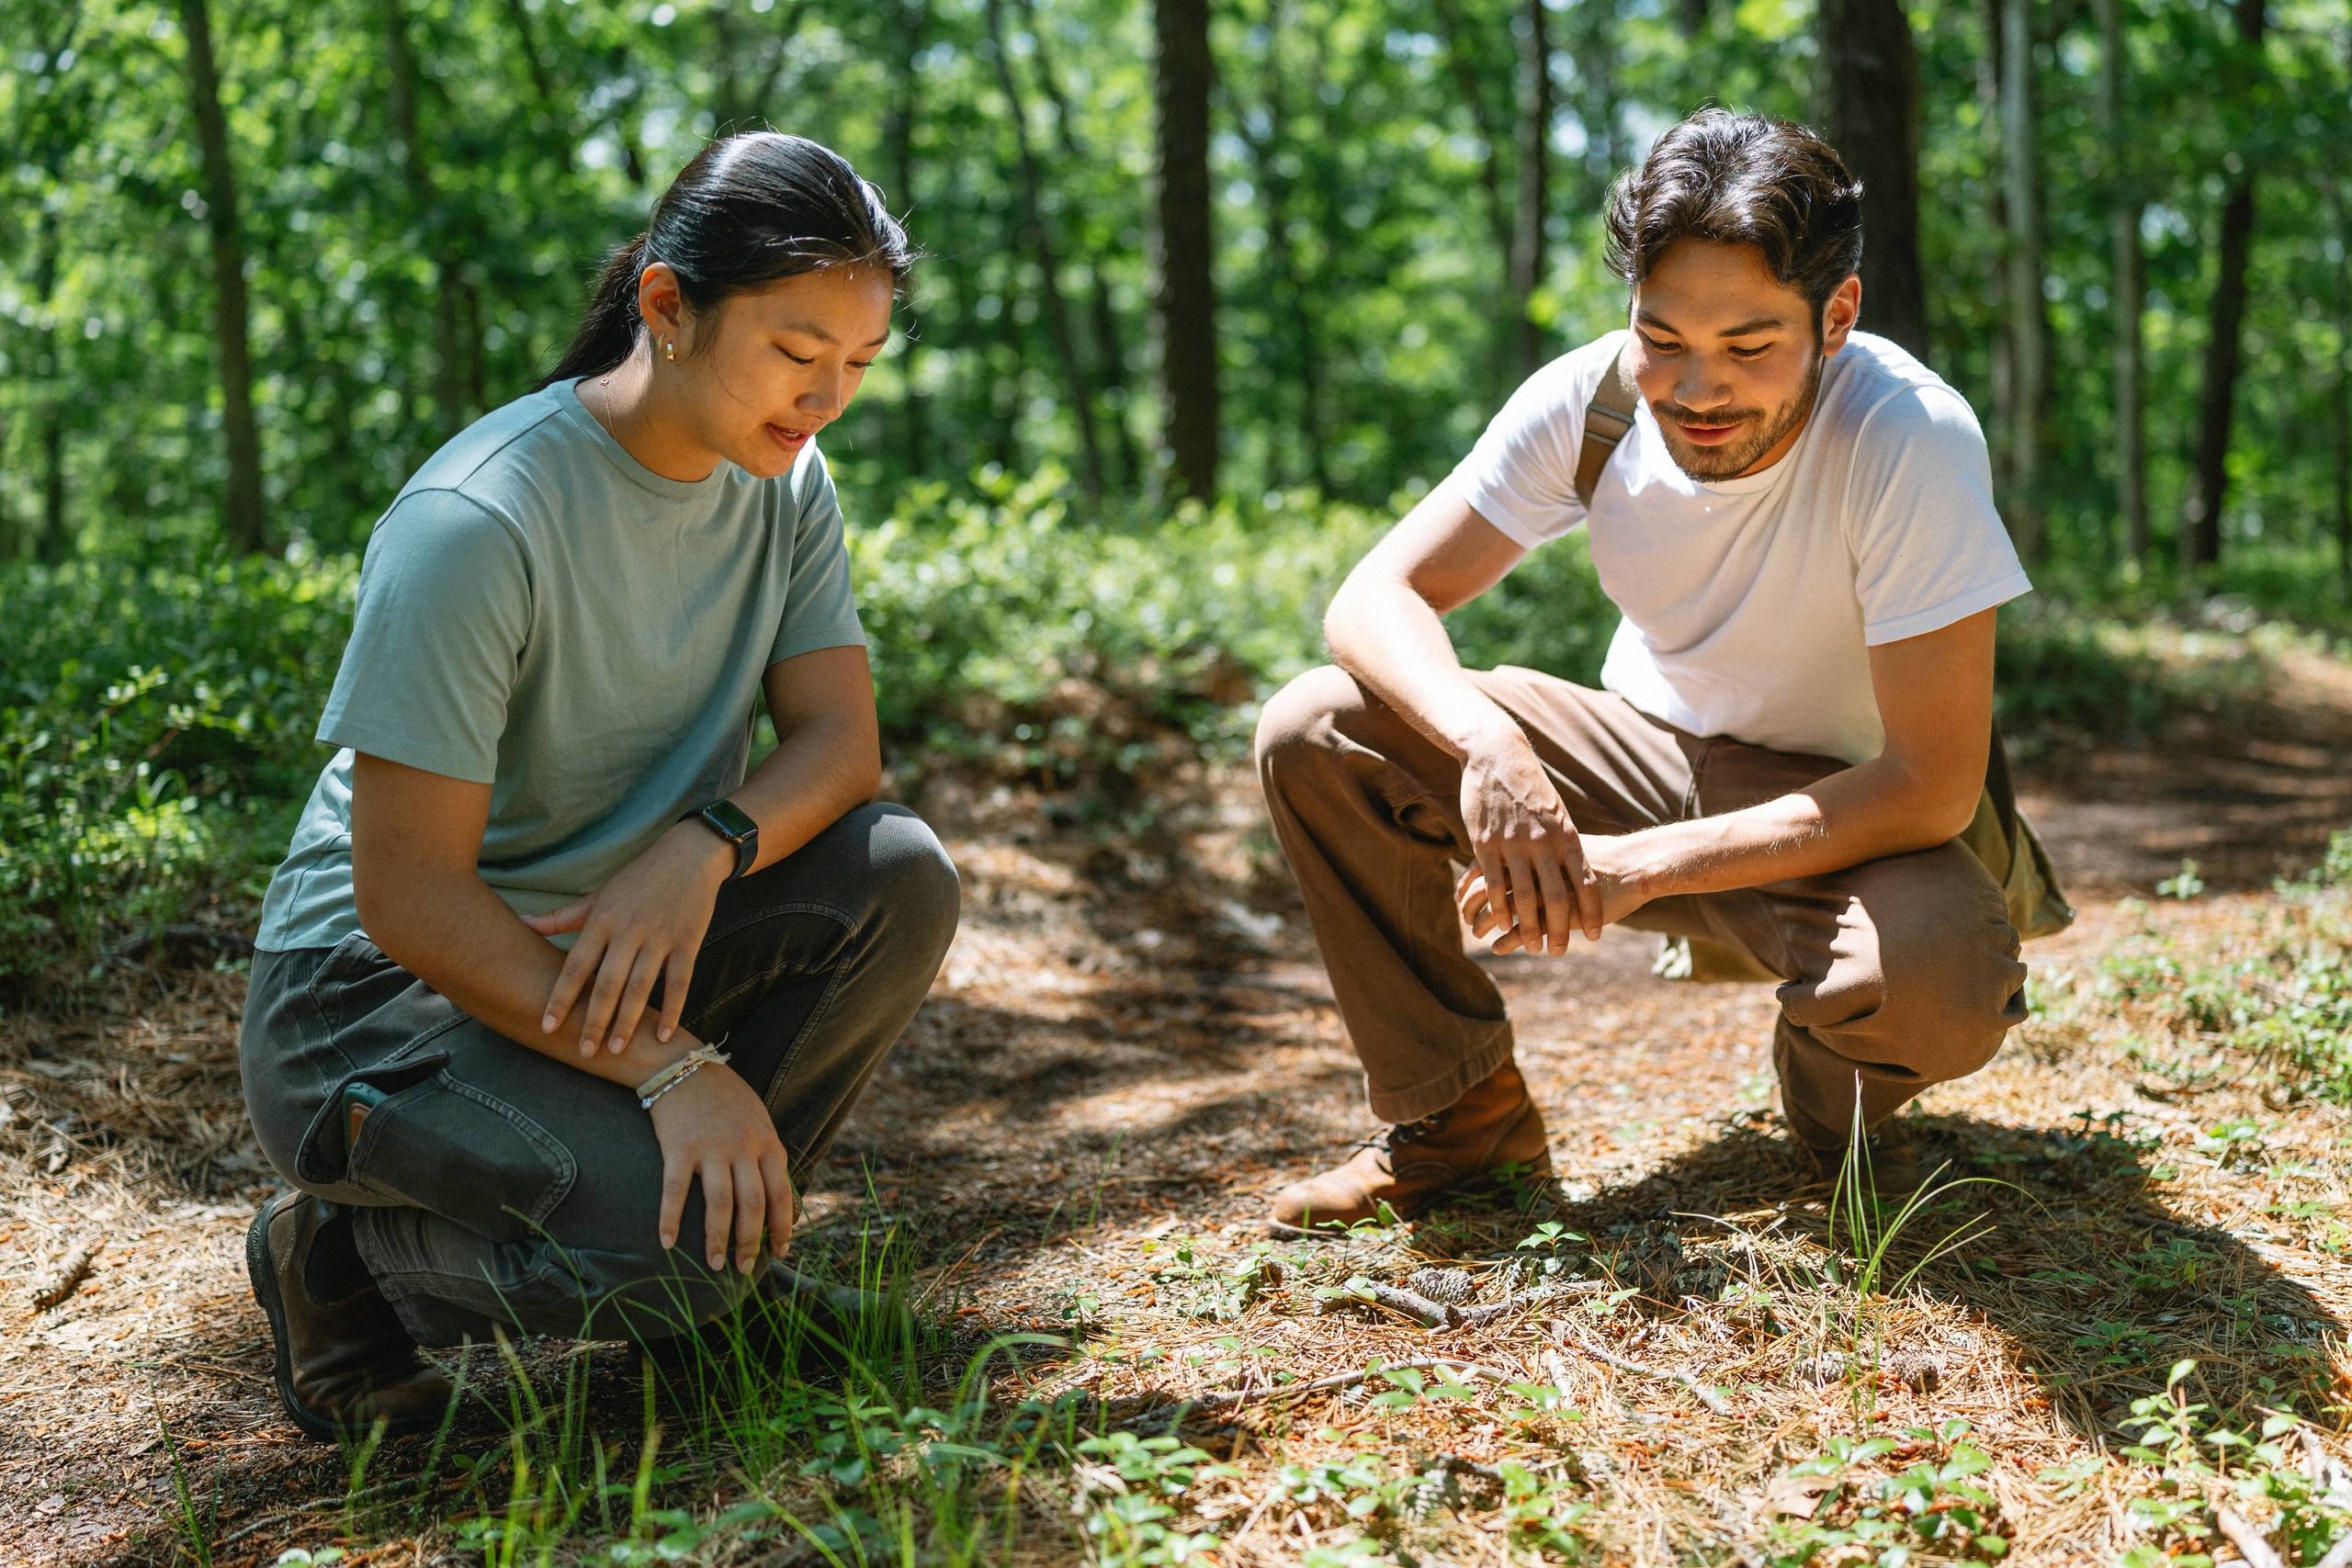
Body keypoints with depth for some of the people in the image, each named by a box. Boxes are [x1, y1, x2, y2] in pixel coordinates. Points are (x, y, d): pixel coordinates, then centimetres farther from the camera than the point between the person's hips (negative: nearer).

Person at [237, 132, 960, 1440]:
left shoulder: (785, 481, -2)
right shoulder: (476, 525, -25)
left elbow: (840, 740, -5)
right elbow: (408, 898, -25)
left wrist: (704, 847, -27)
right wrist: (671, 1067, -30)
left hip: (616, 941, 7)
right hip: (377, 990, -6)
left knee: (899, 879, -19)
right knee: (667, 1255, -29)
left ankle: (708, 1221, -1)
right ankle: (348, 1261, 0)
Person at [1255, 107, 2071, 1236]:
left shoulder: (1912, 440, -29)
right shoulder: (1588, 400, -17)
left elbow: (1931, 786, -29)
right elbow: (1374, 597, -15)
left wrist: (1644, 866, -32)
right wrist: (1487, 741, -36)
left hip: (1854, 813, -3)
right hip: (1652, 752, 4)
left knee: (1946, 975, -38)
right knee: (1313, 733, -16)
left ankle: (1837, 1113, 2)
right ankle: (1458, 1122, 1)